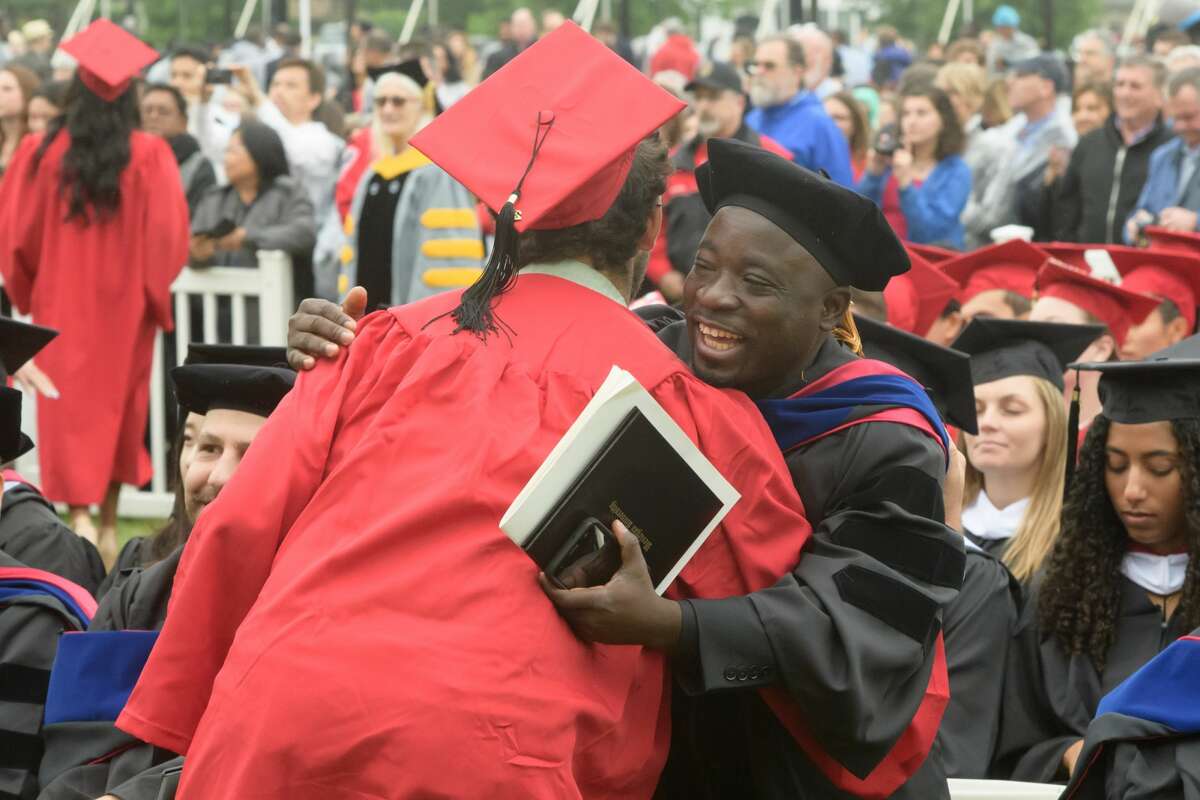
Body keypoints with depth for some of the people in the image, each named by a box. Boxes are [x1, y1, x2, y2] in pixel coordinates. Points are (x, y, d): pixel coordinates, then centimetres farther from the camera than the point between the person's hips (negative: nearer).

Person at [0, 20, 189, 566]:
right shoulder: (148, 156, -12)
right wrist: (152, 287, 8)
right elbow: (168, 235, -10)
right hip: (124, 304, 0)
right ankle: (109, 526, 21)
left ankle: (80, 516, -16)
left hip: (61, 302, 0)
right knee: (120, 406, 15)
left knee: (71, 405, 2)